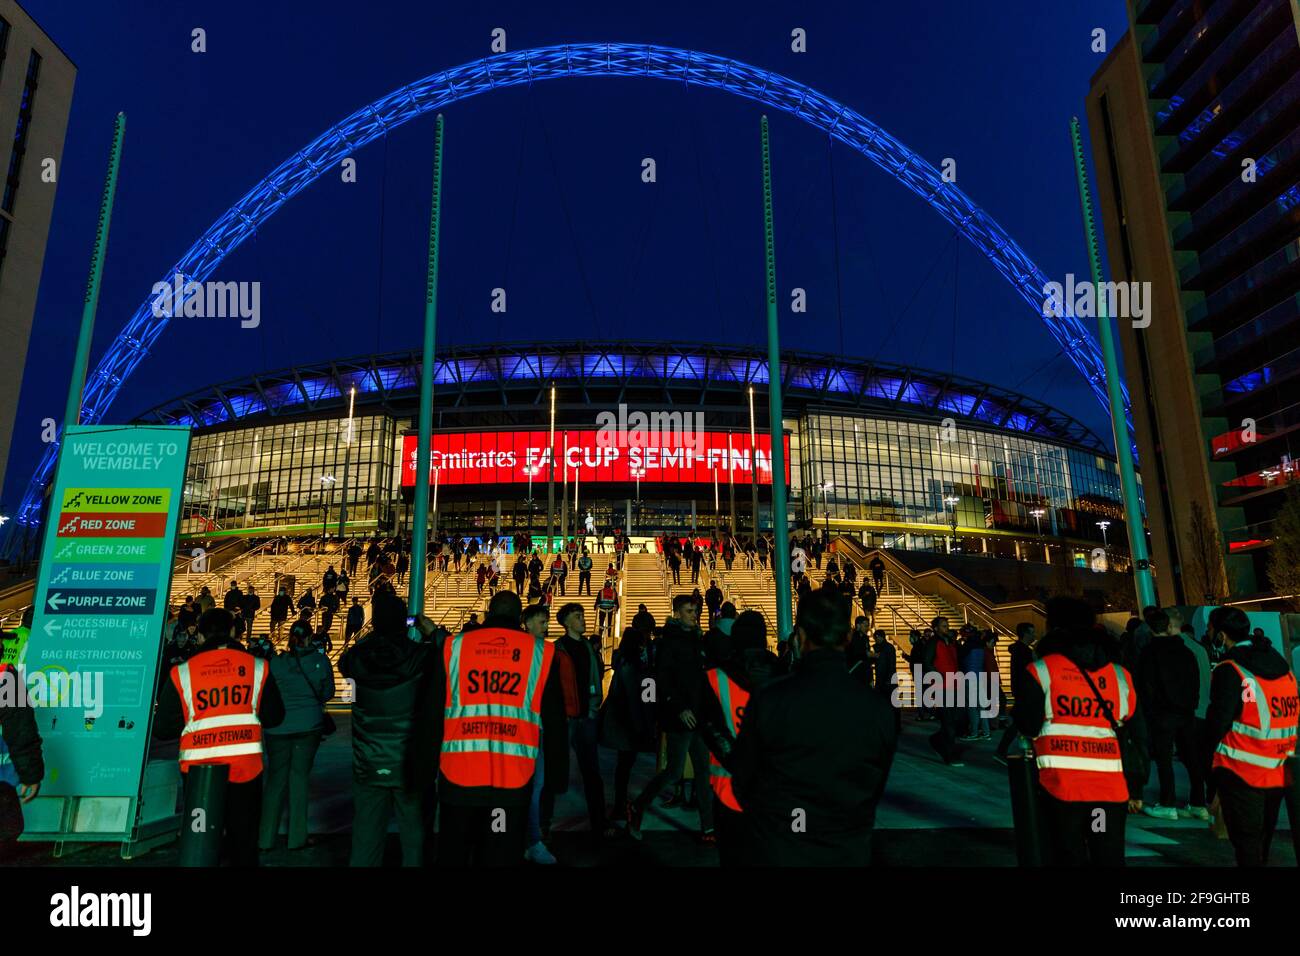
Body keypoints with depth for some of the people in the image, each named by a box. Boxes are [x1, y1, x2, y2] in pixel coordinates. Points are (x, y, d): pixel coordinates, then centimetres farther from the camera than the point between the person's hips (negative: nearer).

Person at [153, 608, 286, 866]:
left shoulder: (182, 672, -5)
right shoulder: (257, 667, -3)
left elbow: (162, 729, -2)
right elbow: (274, 717, 5)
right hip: (246, 766, 0)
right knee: (244, 841, 13)